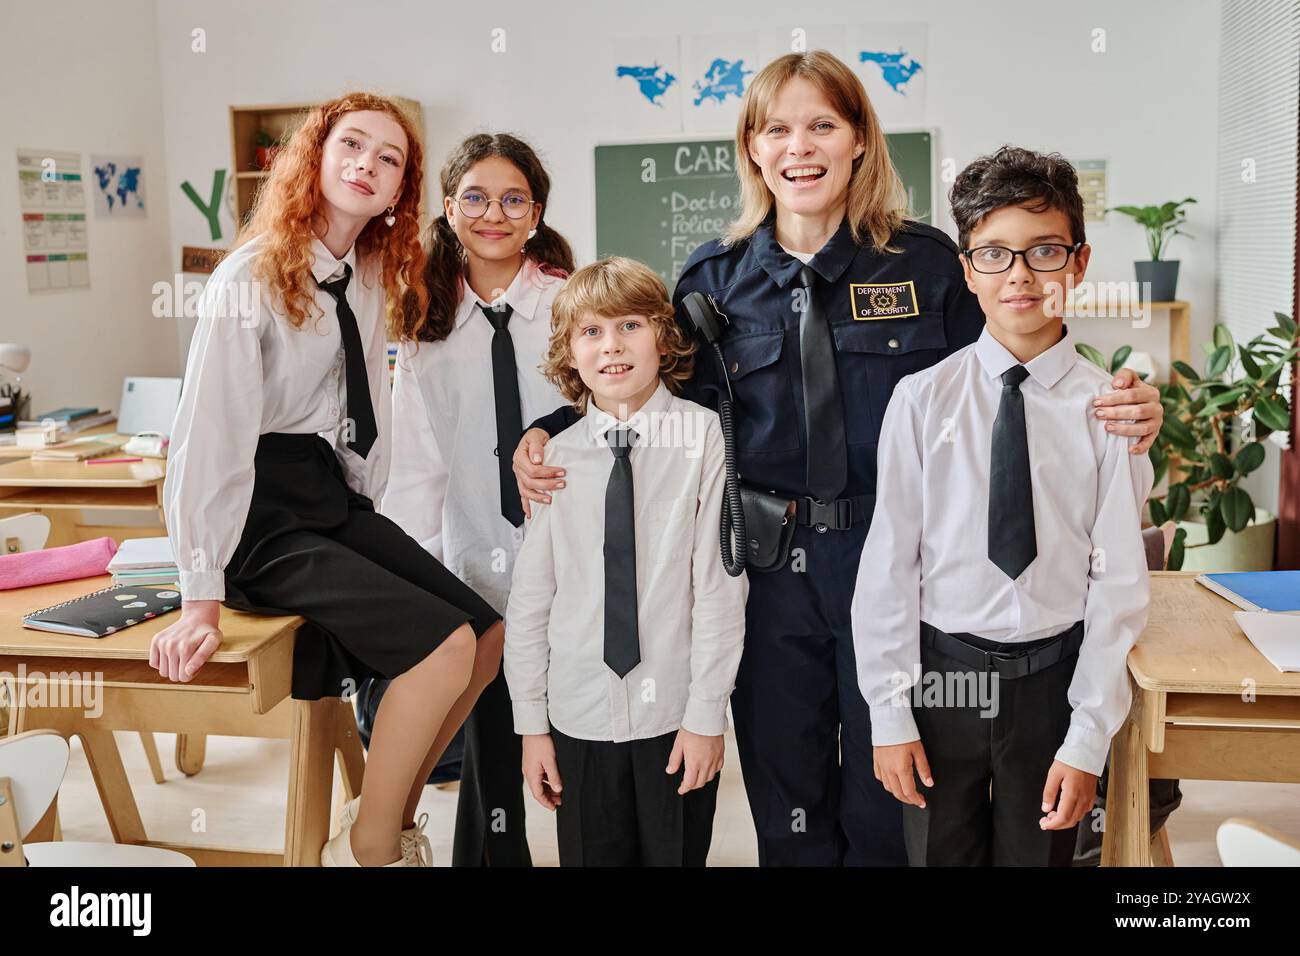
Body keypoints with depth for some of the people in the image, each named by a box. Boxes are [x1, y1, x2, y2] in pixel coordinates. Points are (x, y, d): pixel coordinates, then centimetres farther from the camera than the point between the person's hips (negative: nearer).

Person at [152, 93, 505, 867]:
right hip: (267, 514, -8)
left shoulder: (374, 274, 6)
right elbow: (209, 432, -20)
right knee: (445, 646, -19)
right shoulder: (253, 275, -15)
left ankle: (392, 814, 17)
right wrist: (201, 600, -21)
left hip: (336, 498, 8)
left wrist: (367, 524, 4)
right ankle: (367, 848, 1)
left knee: (489, 634, 0)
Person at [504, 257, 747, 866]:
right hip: (580, 721, 2)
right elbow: (530, 598, 3)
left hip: (676, 716, -2)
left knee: (678, 855, 13)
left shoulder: (702, 436, -9)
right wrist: (531, 723, 4)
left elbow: (719, 584, -9)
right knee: (590, 856, 13)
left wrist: (706, 713, -8)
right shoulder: (554, 460, -1)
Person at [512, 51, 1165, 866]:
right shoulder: (715, 279, 3)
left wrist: (1121, 410, -16)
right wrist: (550, 434, -6)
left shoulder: (928, 262, -1)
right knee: (786, 803, 16)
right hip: (771, 574, 2)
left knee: (888, 806, 14)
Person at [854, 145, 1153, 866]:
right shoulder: (922, 399, -7)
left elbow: (1119, 583, -5)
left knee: (1039, 852, 16)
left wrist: (1088, 742, -6)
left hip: (1055, 675, 0)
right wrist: (890, 714, -5)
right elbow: (887, 563, -5)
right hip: (940, 669, 0)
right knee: (939, 852, 14)